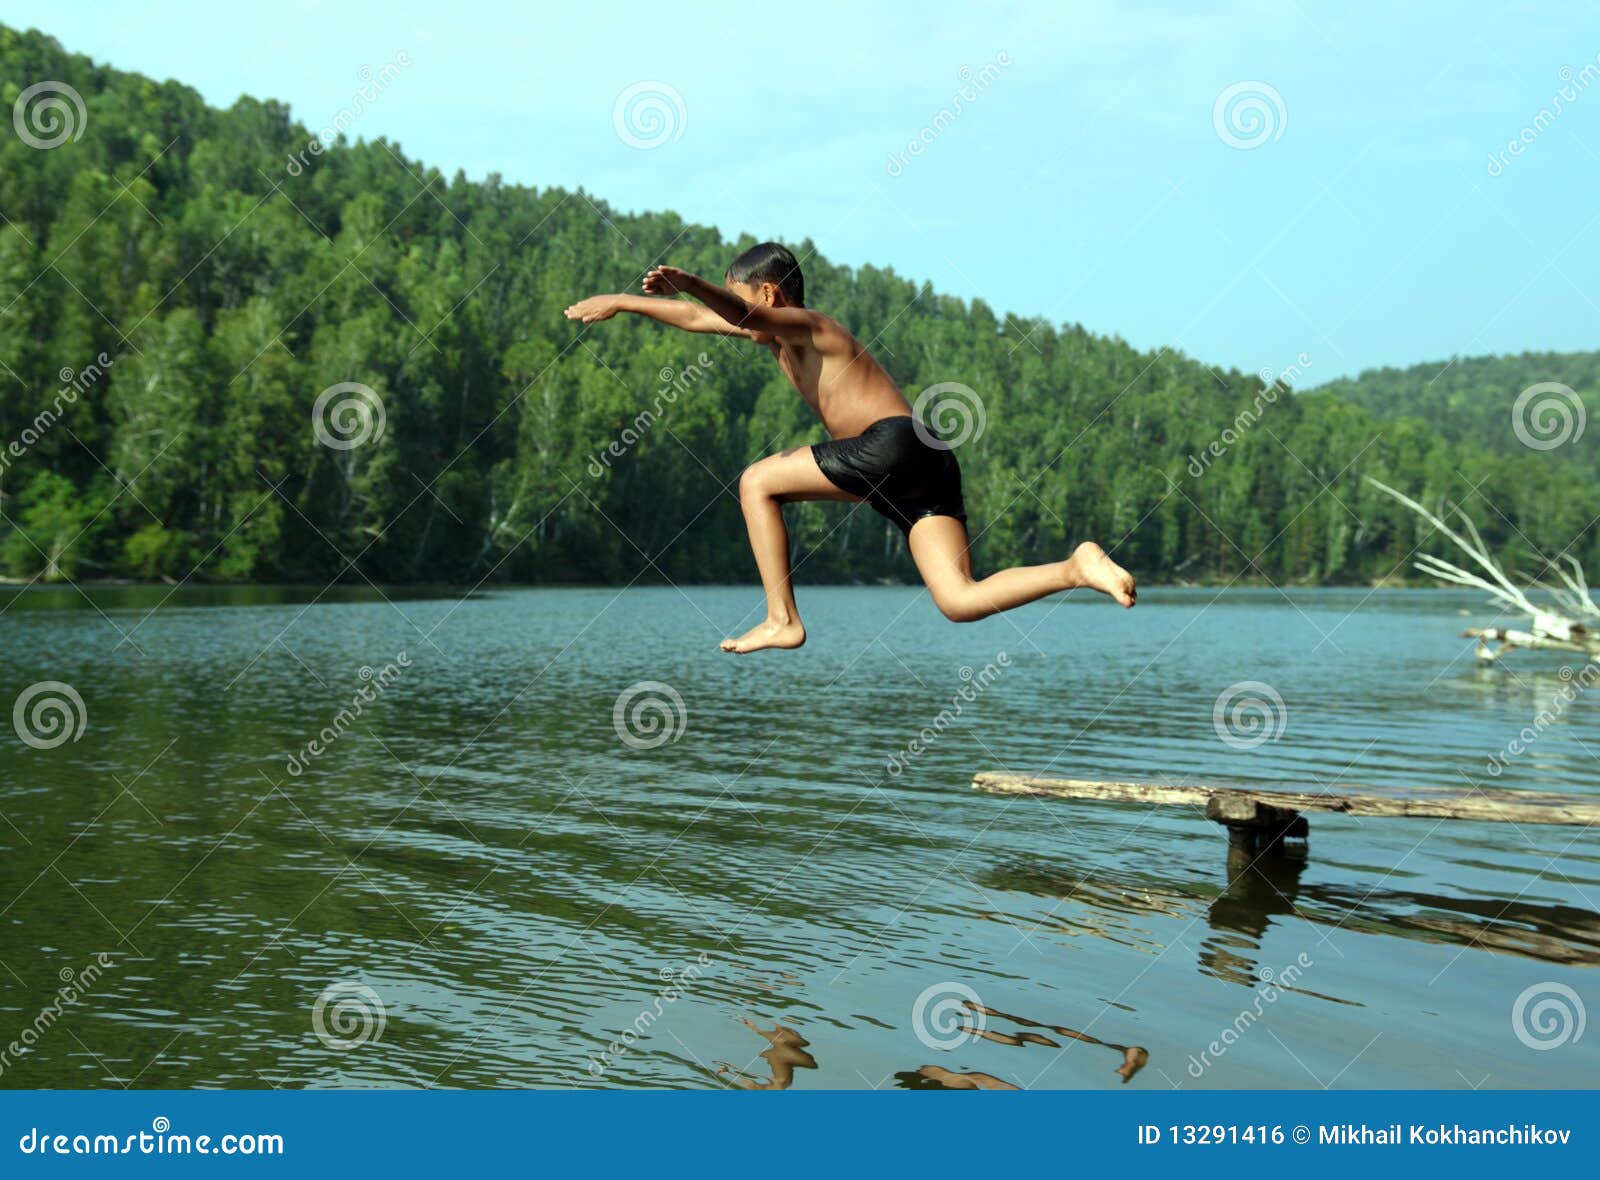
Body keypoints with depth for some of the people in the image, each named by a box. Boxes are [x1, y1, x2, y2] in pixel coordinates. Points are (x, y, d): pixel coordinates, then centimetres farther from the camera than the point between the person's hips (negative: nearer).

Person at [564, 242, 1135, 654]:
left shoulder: (805, 323, 3)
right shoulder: (779, 335, 29)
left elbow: (740, 314, -21)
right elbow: (698, 318, 35)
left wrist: (688, 283, -35)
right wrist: (621, 303, 31)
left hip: (894, 443, -9)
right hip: (924, 470, 9)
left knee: (758, 482, 2)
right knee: (960, 602, -5)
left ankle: (783, 620, -1)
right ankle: (1078, 568, -15)